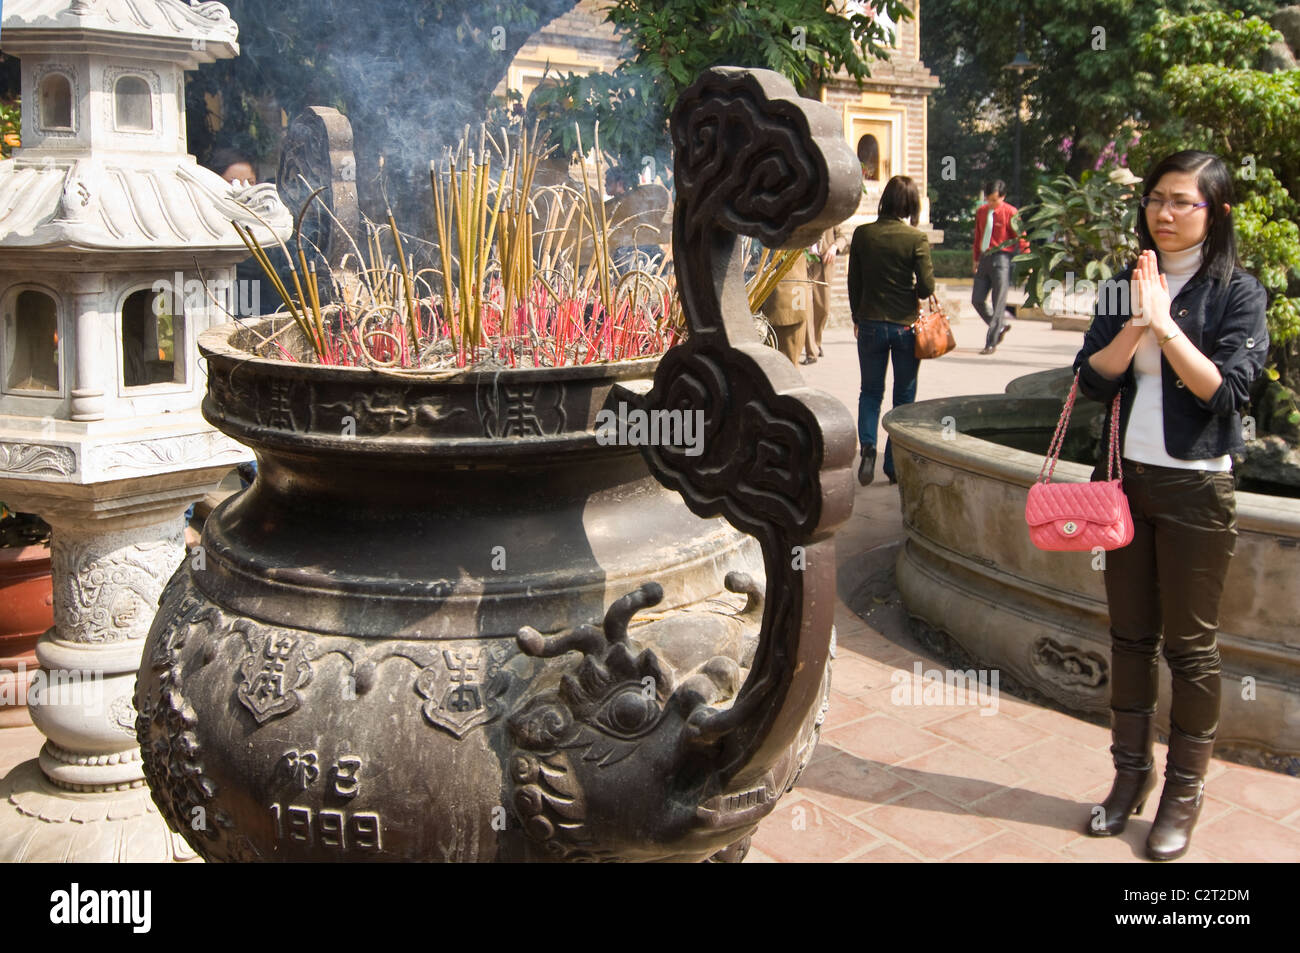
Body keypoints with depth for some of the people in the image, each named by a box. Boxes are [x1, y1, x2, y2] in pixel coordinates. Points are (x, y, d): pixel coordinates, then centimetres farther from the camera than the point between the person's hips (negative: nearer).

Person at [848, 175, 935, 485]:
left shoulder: (862, 234, -4)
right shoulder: (916, 238, -11)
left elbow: (854, 282, 3)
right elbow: (927, 287, -13)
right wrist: (914, 291, 10)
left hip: (870, 323, 2)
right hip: (906, 325, -1)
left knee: (870, 391, 16)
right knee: (904, 396, 12)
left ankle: (868, 446, -7)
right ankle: (895, 465, 14)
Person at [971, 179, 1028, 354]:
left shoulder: (1010, 212, -7)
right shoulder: (981, 211, 11)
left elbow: (1020, 237, -6)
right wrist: (976, 259, 21)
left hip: (1001, 260, -6)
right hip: (984, 259, 6)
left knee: (998, 303, -4)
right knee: (977, 300, 6)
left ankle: (991, 343, 0)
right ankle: (1001, 326, 27)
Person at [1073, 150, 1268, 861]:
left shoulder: (1237, 292, -4)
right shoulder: (1126, 287, 8)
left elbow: (1226, 390, -15)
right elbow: (1092, 380, -2)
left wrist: (1165, 323, -20)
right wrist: (1136, 323, -17)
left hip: (1195, 488, -4)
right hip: (1125, 480, 4)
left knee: (1189, 645, 5)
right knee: (1130, 635, 12)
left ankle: (1184, 791, 19)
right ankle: (1132, 772, 26)